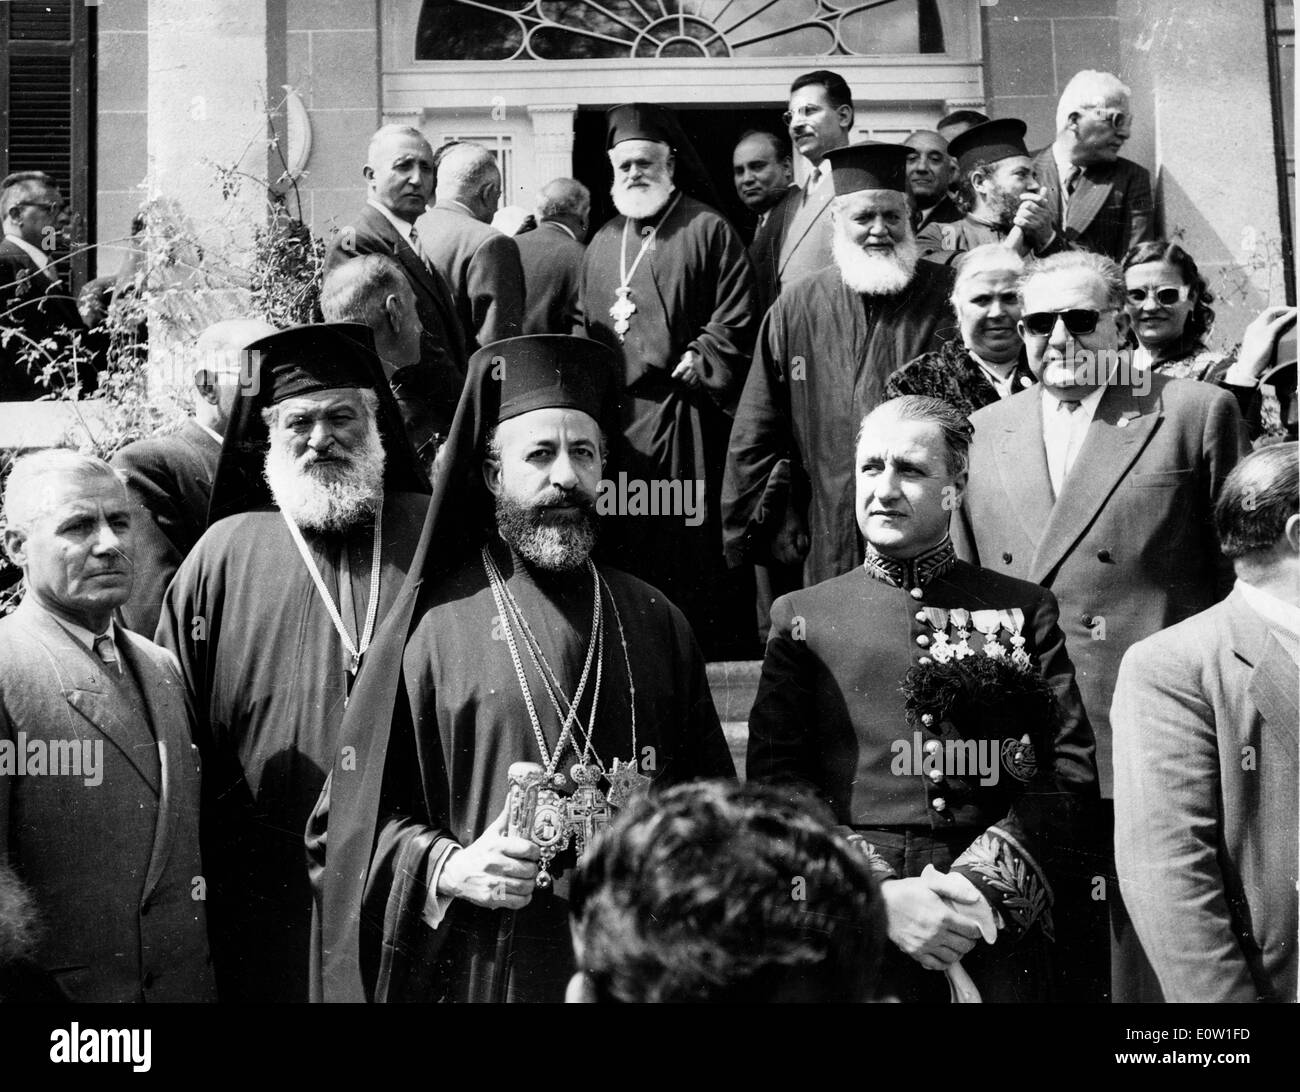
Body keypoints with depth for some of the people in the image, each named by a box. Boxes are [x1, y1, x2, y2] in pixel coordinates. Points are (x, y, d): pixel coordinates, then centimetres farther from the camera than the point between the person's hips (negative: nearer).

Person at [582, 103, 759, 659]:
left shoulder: (706, 229, 0)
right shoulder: (603, 243, 18)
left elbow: (735, 321, -7)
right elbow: (585, 327, 19)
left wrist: (692, 367, -13)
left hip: (688, 417, -5)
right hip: (620, 419, 6)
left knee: (698, 546, -5)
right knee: (630, 544, 8)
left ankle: (716, 652, 4)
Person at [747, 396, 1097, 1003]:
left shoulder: (1025, 611, 7)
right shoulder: (801, 616, 6)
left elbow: (1071, 766, 1)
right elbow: (774, 776, -2)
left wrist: (986, 883, -13)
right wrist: (879, 895, -14)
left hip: (998, 926, 0)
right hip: (849, 932, 0)